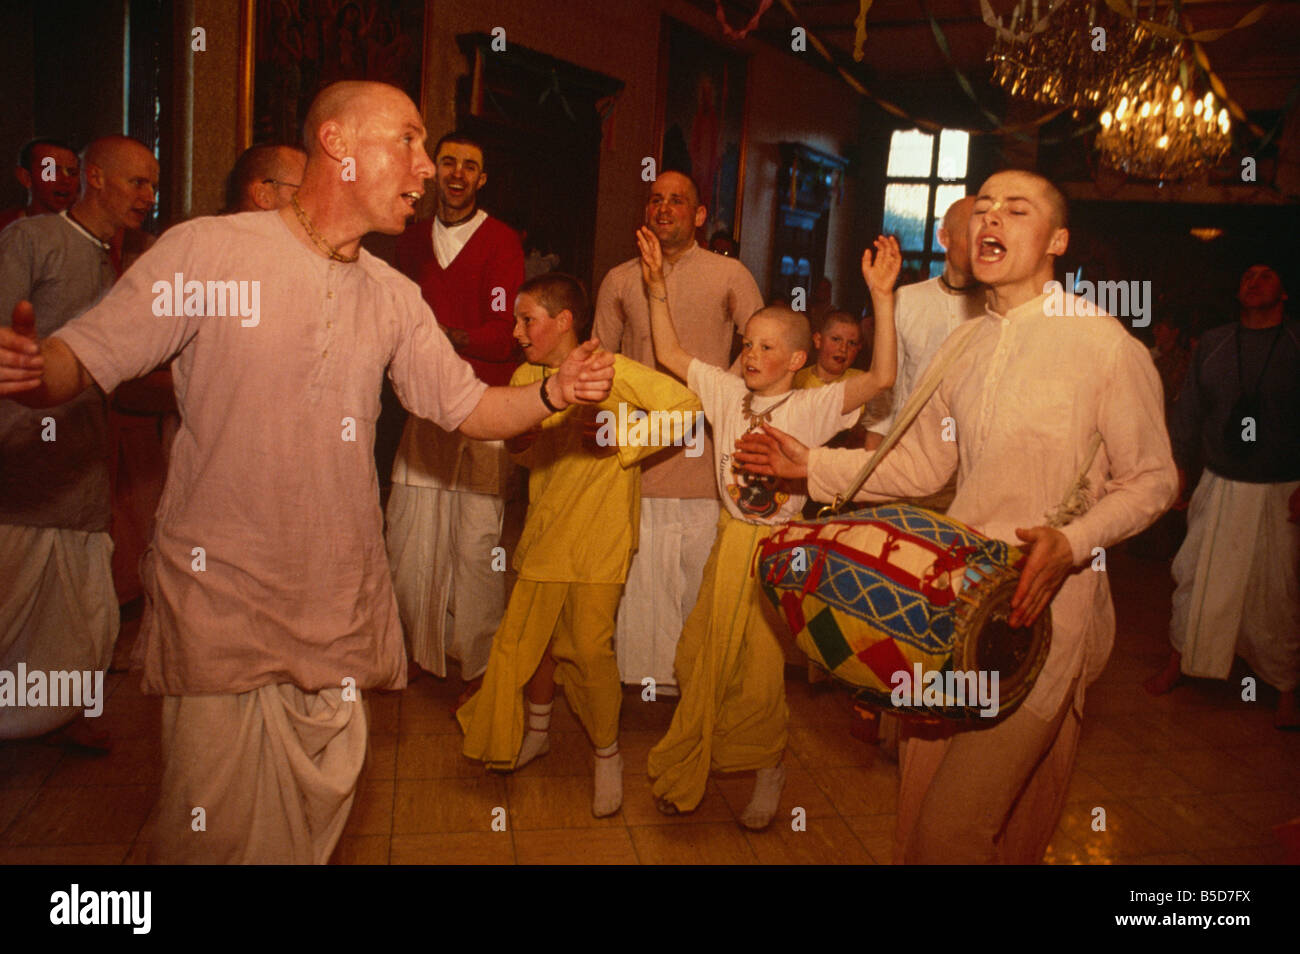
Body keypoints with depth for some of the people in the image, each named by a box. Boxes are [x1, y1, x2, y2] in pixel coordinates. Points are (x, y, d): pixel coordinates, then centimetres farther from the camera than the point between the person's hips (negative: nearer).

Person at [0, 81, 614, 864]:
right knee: (211, 827, 1)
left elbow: (469, 407, 12)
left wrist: (554, 392, -6)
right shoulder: (205, 251, -7)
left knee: (315, 815, 14)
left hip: (339, 607, 5)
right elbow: (79, 361, -9)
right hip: (220, 594, -4)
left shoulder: (396, 298, 9)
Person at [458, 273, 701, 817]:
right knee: (531, 634, 12)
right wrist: (522, 436, -7)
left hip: (598, 533, -5)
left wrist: (625, 440, -20)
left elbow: (687, 407, -16)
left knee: (590, 647, -3)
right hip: (545, 527, 6)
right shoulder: (527, 377, 4)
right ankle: (536, 732, 37)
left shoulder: (611, 370, -14)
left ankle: (607, 753, 19)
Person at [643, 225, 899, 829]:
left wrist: (882, 297, -29)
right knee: (704, 657, 10)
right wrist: (657, 288, -4)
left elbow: (881, 378, -21)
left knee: (761, 666, 7)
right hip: (729, 543, 4)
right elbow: (668, 354, 6)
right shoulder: (725, 392, 1)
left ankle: (767, 770, 31)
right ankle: (691, 767, 31)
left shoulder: (813, 406, -9)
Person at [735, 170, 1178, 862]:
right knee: (921, 796, 14)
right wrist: (813, 465, 9)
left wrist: (1071, 544, -20)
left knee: (952, 827, -10)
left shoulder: (1106, 345, -8)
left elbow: (1151, 481, -4)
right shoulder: (962, 349, 12)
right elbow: (919, 465, 17)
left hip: (1044, 605, -6)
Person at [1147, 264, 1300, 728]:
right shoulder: (1212, 344, 5)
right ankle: (1178, 663, 26)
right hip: (1220, 485, 2)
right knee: (1196, 577, 8)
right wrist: (1178, 466, 10)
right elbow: (1189, 410, 11)